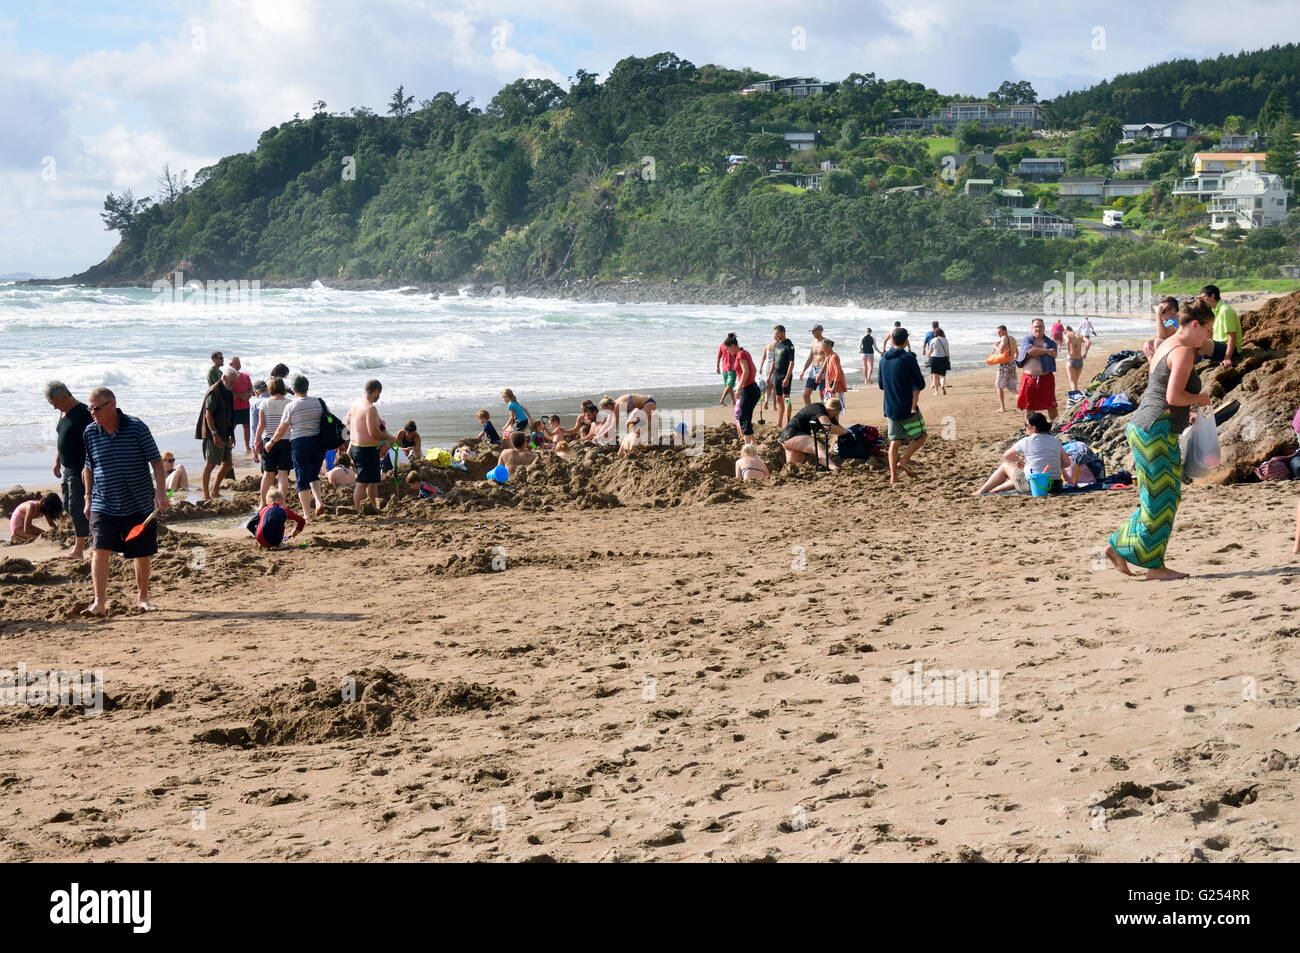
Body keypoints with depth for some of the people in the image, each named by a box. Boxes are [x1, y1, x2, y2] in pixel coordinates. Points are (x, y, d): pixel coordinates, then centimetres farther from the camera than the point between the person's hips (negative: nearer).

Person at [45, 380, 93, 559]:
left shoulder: (82, 414, -17)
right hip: (68, 469, 10)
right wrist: (57, 462, 19)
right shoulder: (63, 413, 11)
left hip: (80, 470, -10)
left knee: (77, 507, -7)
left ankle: (79, 549, -1)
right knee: (68, 505, 15)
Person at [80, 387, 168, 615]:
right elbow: (88, 468, 14)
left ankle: (143, 597, 28)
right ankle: (99, 603, -13)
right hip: (103, 506, 1)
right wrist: (88, 499, 14)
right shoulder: (90, 432, 1)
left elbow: (156, 461, -5)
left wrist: (161, 492, -13)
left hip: (139, 505, -1)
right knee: (99, 551, -14)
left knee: (142, 554, 9)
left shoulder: (136, 427, -8)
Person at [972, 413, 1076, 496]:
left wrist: (1019, 461, 27)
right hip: (1056, 486, 5)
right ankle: (995, 489, 48)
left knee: (1005, 465, 18)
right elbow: (1067, 463, 11)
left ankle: (981, 491, 30)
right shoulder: (1055, 441, 6)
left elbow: (1006, 456, 8)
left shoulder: (1027, 441, -6)